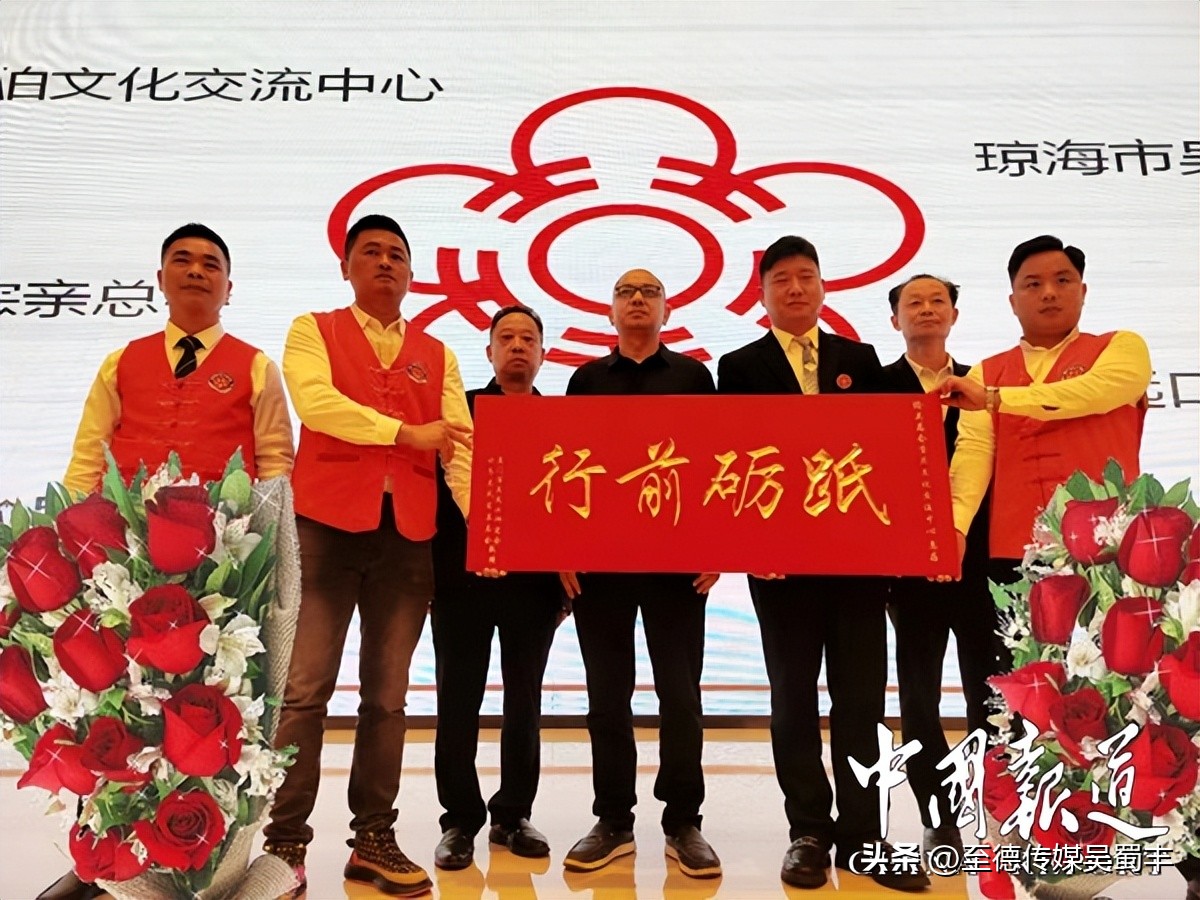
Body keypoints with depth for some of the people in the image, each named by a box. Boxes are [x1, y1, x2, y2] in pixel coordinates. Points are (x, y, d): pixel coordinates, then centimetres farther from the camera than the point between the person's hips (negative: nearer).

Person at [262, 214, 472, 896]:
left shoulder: (437, 356, 15)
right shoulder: (312, 331, 8)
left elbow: (460, 443, 4)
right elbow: (316, 401, -12)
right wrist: (404, 431, -14)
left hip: (409, 535, 3)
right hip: (325, 526, -2)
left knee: (387, 693, 8)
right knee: (305, 686, -1)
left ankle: (374, 840, 19)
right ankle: (286, 839, 12)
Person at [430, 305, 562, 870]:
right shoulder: (456, 409, 6)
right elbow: (434, 481, -1)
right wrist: (429, 567, -8)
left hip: (535, 580, 2)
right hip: (461, 575, -1)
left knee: (525, 702, 10)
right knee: (458, 702, 6)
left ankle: (514, 815, 25)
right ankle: (461, 820, 19)